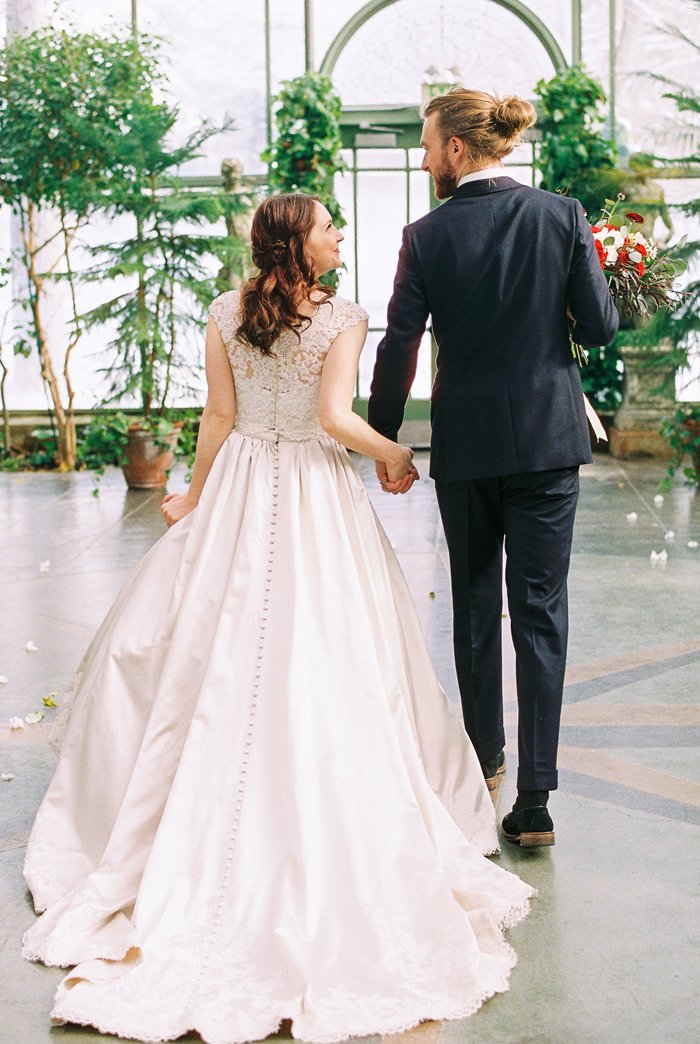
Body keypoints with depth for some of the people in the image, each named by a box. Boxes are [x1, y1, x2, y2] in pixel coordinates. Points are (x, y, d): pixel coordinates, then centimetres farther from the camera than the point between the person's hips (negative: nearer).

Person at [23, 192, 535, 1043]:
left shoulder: (226, 313, -1)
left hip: (240, 487, 4)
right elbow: (336, 418, -20)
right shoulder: (341, 318, -11)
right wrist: (396, 455, -3)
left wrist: (194, 495, 13)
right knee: (319, 657, 4)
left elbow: (220, 415, 2)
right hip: (315, 499, -3)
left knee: (208, 646, 15)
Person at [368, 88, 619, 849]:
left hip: (465, 445, 0)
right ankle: (534, 799, -3)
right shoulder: (563, 217, -5)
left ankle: (485, 757, 33)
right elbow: (600, 328, -5)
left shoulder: (427, 237, -7)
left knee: (474, 602, 18)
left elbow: (398, 346, -6)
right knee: (539, 611, 2)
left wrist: (383, 440, 5)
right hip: (548, 440, 0)